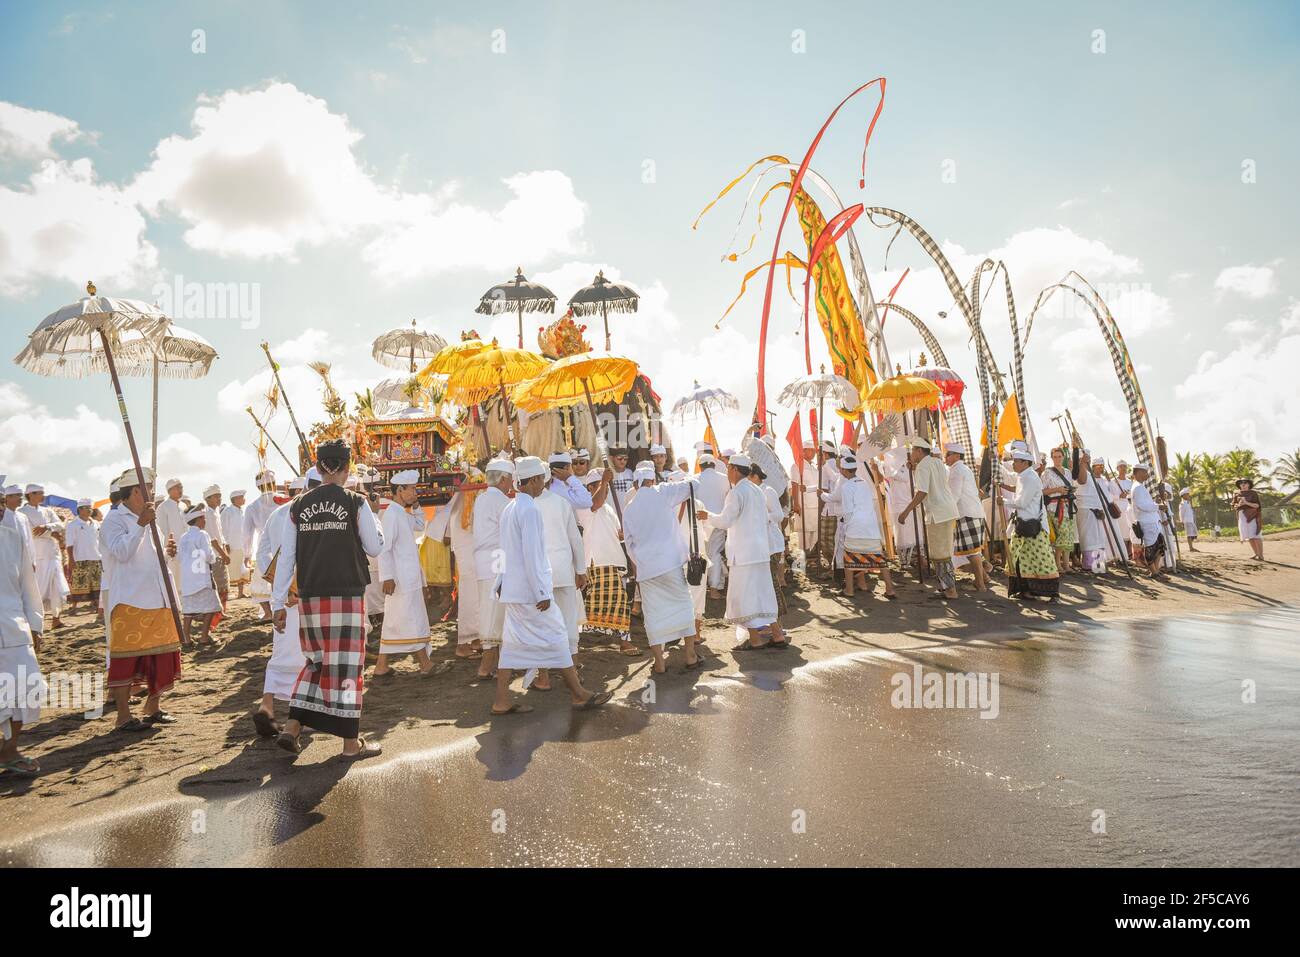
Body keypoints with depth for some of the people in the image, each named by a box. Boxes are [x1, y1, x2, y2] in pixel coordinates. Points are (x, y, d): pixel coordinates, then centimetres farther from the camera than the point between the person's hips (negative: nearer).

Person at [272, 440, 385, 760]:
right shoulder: (355, 504, -7)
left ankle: (292, 727, 12)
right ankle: (350, 742, 10)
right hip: (347, 596, -4)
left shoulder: (299, 506, 3)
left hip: (310, 598, 4)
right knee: (346, 664, 3)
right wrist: (371, 519, 17)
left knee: (316, 661, 20)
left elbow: (286, 556, 4)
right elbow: (375, 547, 1)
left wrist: (278, 601, 9)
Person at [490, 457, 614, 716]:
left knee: (513, 642, 10)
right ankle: (579, 694, 10)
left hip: (512, 588, 9)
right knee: (556, 636, 1)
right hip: (531, 590, -9)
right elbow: (531, 555, -21)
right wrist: (542, 593, -18)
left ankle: (502, 701, 11)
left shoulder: (509, 508, 11)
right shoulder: (529, 510, -17)